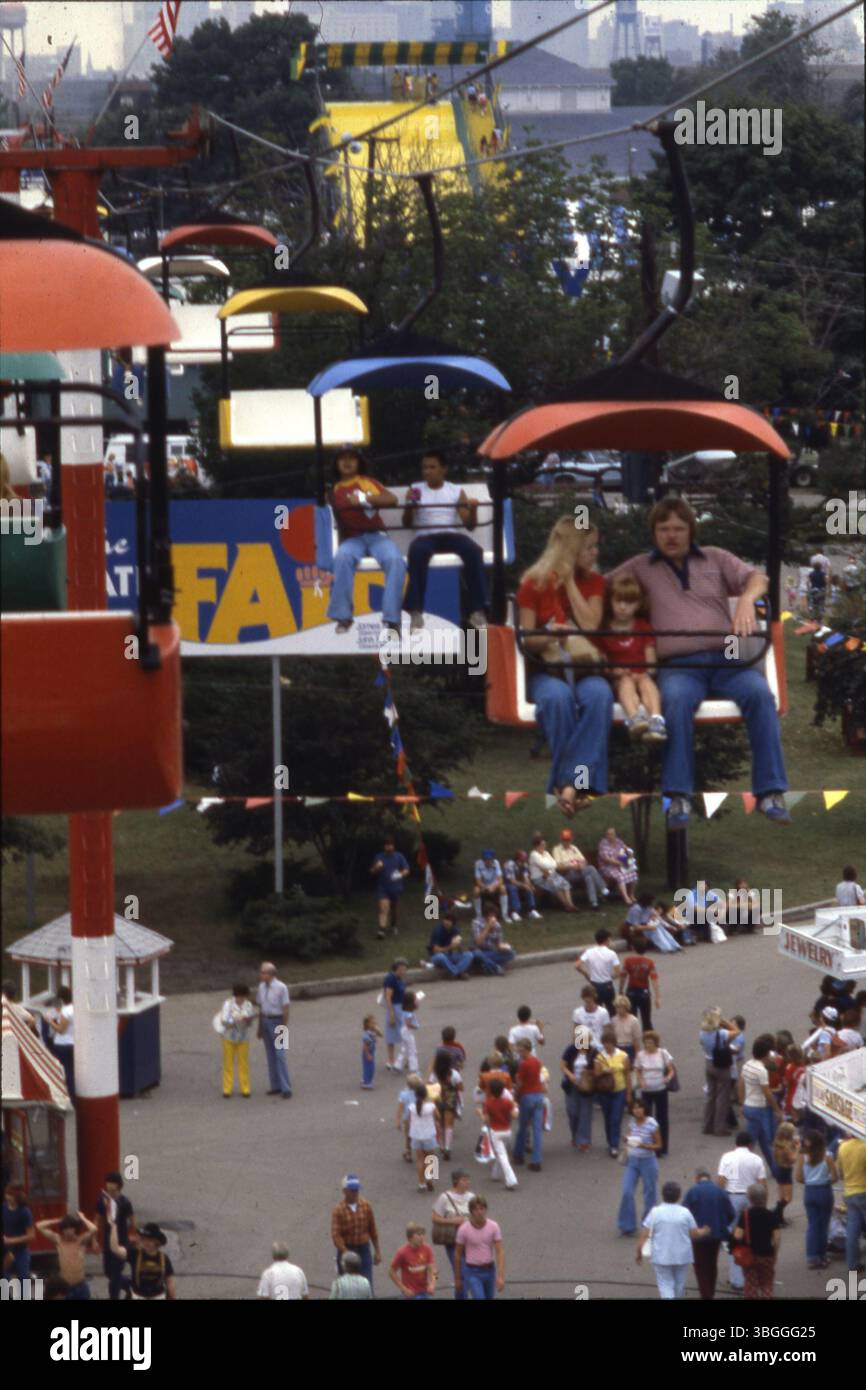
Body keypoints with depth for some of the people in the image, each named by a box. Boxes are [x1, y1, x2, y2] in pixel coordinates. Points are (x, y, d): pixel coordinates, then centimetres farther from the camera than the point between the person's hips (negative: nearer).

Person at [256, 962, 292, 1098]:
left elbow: (285, 1009, -13)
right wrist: (260, 1027, 15)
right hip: (265, 1022, 6)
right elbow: (261, 1007, 13)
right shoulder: (262, 987, 6)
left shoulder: (281, 988, -14)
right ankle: (276, 1086, 14)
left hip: (277, 1022, -6)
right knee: (270, 1056, 8)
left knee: (280, 1055, -9)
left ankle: (286, 1088, -8)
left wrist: (284, 1029, -15)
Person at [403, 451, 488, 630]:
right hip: (426, 536, -1)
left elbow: (470, 525, 10)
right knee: (417, 551, -39)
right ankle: (416, 612, -40)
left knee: (473, 550, -33)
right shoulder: (416, 490, 14)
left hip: (451, 534, 1)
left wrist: (473, 509, -11)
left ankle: (477, 610, -31)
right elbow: (407, 524, 8)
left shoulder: (456, 491, 15)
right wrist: (409, 505, -11)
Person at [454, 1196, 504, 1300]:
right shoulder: (463, 1229, -13)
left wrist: (500, 1276, -21)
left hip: (489, 1271, 3)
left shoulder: (493, 1226, -9)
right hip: (472, 1272, -3)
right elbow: (458, 1255, -2)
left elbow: (500, 1252, -12)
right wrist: (457, 1278, 4)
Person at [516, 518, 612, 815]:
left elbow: (590, 627, -4)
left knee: (599, 694, -36)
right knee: (557, 697, -39)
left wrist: (570, 582, -4)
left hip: (584, 668, 2)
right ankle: (579, 781, -35)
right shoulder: (535, 584, 4)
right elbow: (527, 641, 3)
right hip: (545, 670, -2)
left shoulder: (593, 582, 13)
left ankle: (570, 782, -43)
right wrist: (550, 635, -19)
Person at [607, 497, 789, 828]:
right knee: (675, 699, -38)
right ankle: (678, 796, -39)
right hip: (678, 665, -1)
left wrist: (746, 600, -11)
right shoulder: (641, 568, 23)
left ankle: (770, 791, -32)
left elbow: (757, 579, 13)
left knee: (759, 692, -31)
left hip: (727, 659, 1)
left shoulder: (715, 559, 23)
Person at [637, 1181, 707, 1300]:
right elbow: (695, 1234, 0)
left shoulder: (655, 1212, -8)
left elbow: (643, 1235, -10)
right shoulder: (685, 1213, -5)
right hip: (682, 1256, 2)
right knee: (679, 1286, 18)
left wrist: (639, 1253, 0)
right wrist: (704, 1231, 22)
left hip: (661, 1257, -2)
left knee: (665, 1285, 0)